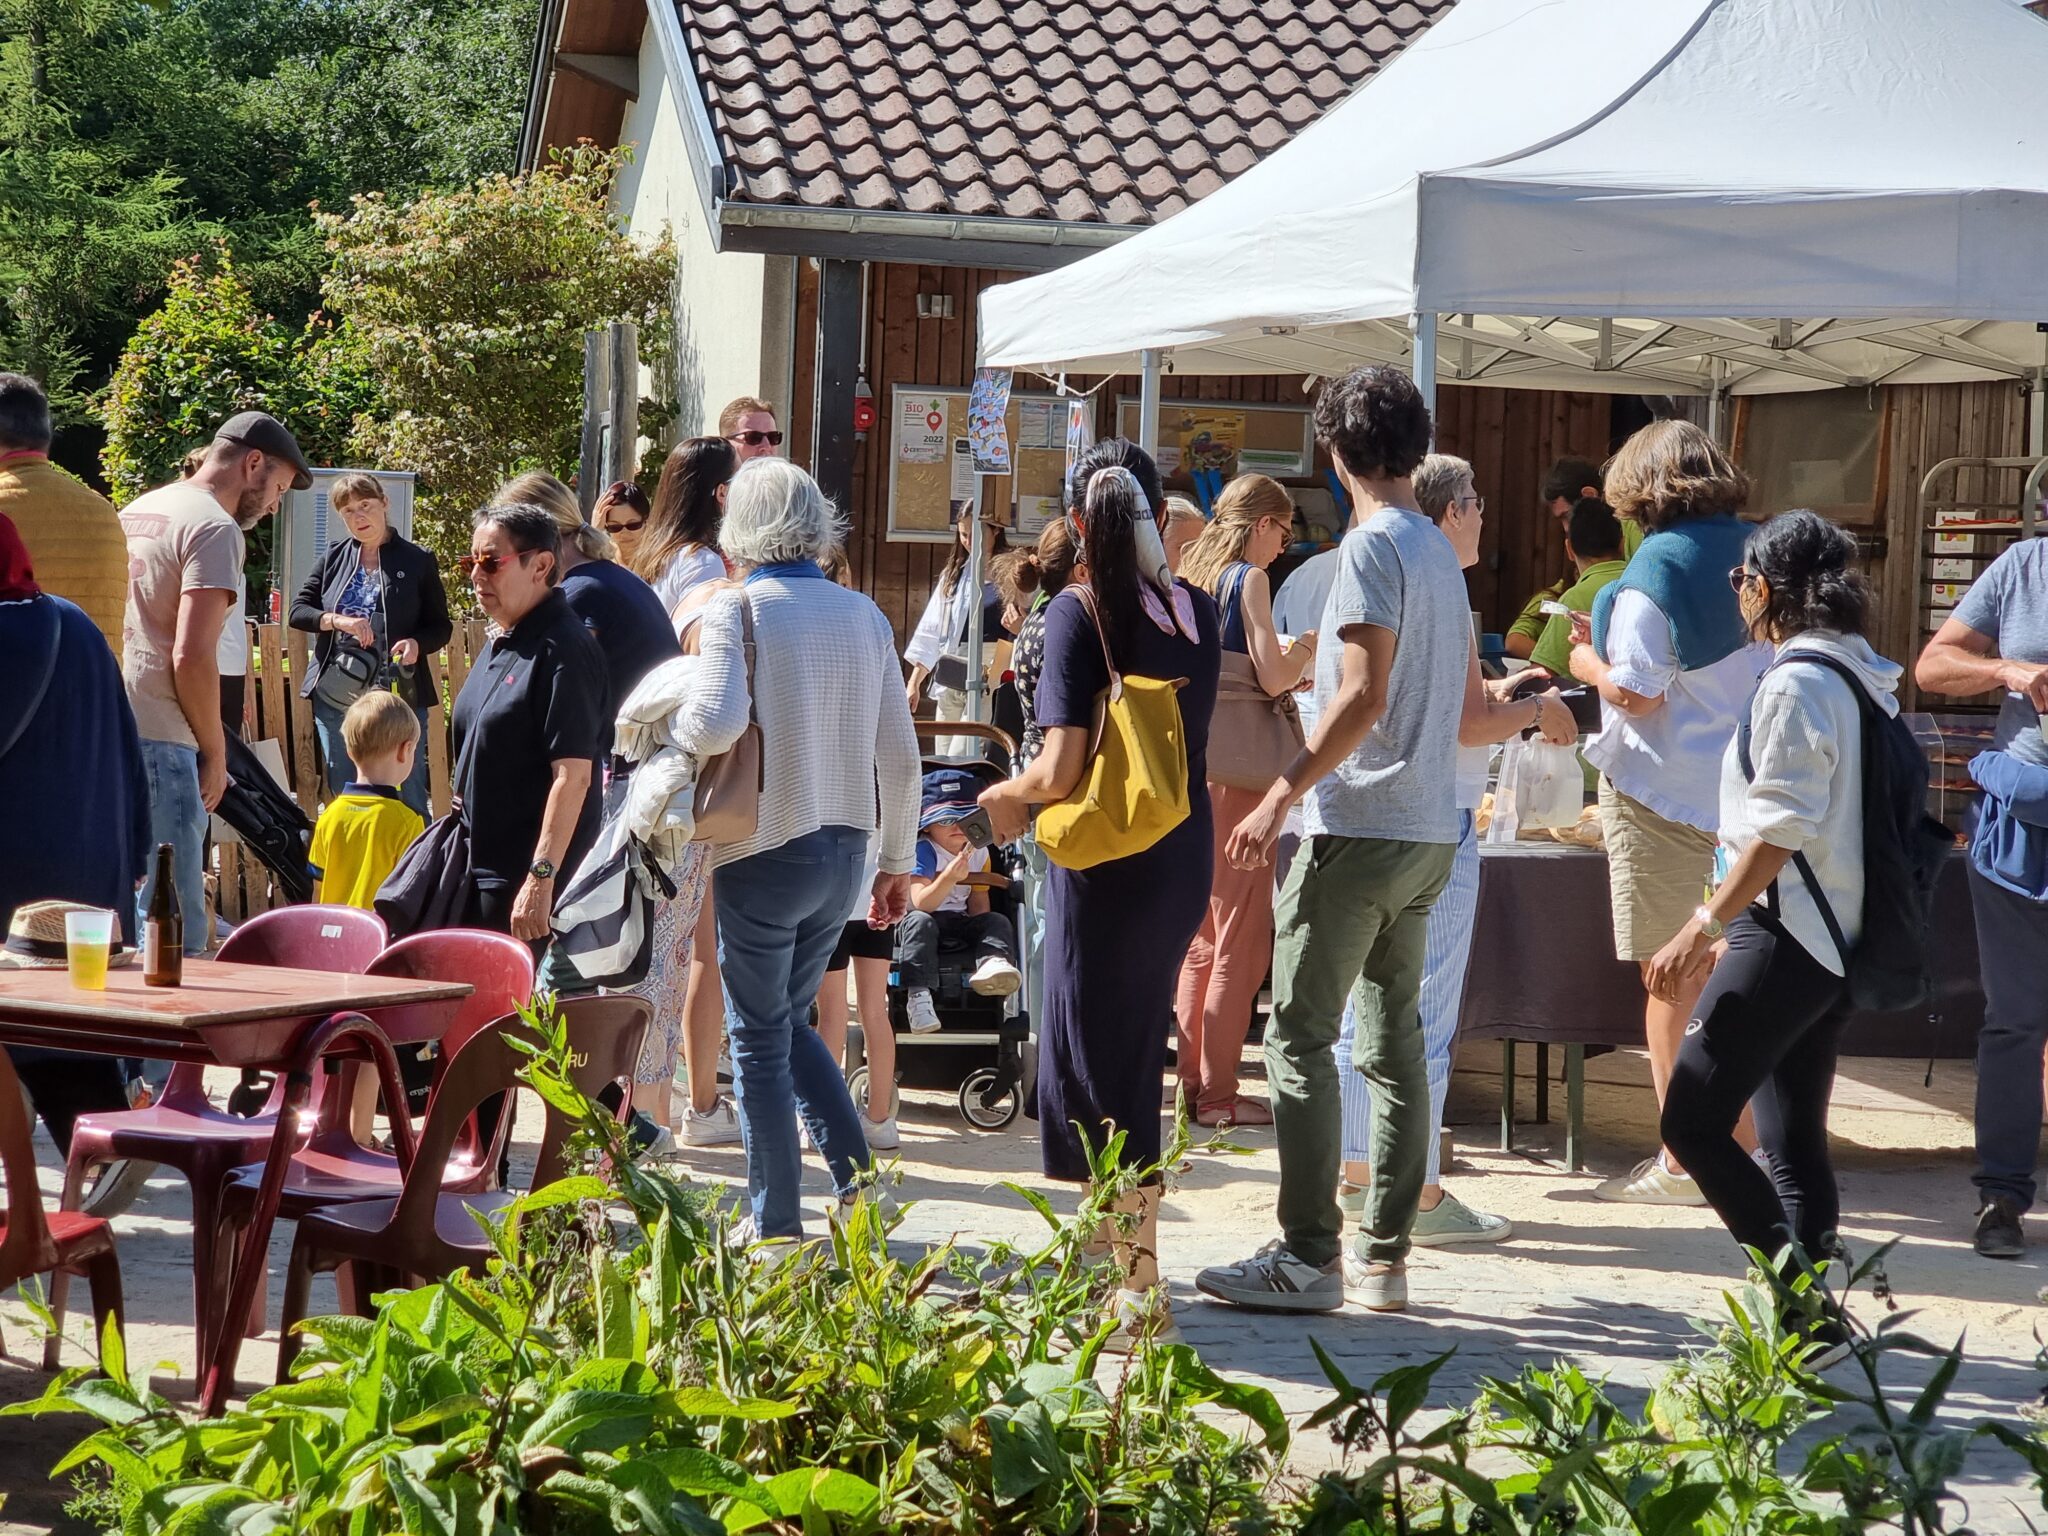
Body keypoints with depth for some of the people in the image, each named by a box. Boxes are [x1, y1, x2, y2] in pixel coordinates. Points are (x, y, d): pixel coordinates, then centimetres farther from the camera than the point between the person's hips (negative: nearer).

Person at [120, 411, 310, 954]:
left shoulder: (137, 512, 20)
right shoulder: (214, 528, -8)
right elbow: (191, 657, -17)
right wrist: (215, 751, -5)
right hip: (158, 745, -9)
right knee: (176, 932, -8)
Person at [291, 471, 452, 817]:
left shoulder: (417, 562, 2)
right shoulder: (334, 558, 10)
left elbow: (442, 626, 5)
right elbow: (298, 611, 5)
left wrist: (417, 643, -17)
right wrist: (336, 621, -15)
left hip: (398, 697, -3)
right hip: (335, 697, 3)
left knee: (407, 798, -4)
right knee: (343, 799, 10)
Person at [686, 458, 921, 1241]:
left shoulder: (733, 610, -11)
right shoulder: (864, 614, 5)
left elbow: (718, 722, -28)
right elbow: (900, 756, 6)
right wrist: (896, 862, 16)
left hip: (764, 848, -5)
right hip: (844, 847, 5)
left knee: (760, 1037, 6)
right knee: (791, 1020, 21)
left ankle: (775, 1220, 10)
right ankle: (858, 1172, 11)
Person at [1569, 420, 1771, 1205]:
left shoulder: (1654, 572, -14)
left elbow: (1640, 694, -16)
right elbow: (1777, 671, 14)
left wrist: (1589, 662, 2)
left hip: (1666, 798, -6)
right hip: (1746, 793, 6)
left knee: (1670, 980, 1)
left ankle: (1681, 1162, 5)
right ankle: (1743, 1147, 19)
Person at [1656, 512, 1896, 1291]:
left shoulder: (1796, 683, -14)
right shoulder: (1861, 678, 14)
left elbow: (1779, 830, -19)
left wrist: (1700, 929, -18)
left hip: (1786, 936, -9)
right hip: (1837, 938, 9)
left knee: (1691, 1120, -9)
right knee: (1794, 1143, 10)